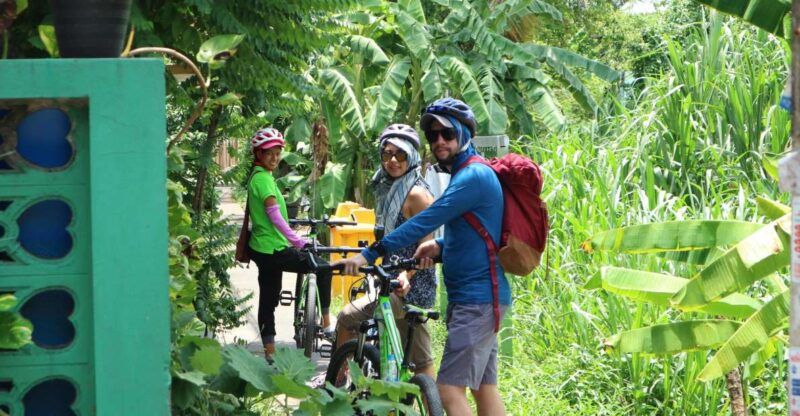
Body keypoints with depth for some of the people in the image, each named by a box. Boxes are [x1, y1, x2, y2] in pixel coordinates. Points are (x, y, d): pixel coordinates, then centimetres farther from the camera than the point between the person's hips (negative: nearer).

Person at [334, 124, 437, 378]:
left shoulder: (416, 194, -13)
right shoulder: (390, 190, 16)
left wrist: (406, 274, -31)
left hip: (410, 288, -10)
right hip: (410, 290, 10)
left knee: (346, 319, -10)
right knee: (421, 362, 10)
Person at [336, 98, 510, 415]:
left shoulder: (473, 177, -16)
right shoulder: (465, 175, 18)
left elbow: (426, 221, -23)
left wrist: (370, 254, -24)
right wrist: (441, 246, 6)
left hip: (477, 300, -11)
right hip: (480, 297, 11)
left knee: (450, 389, -14)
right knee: (484, 388, 10)